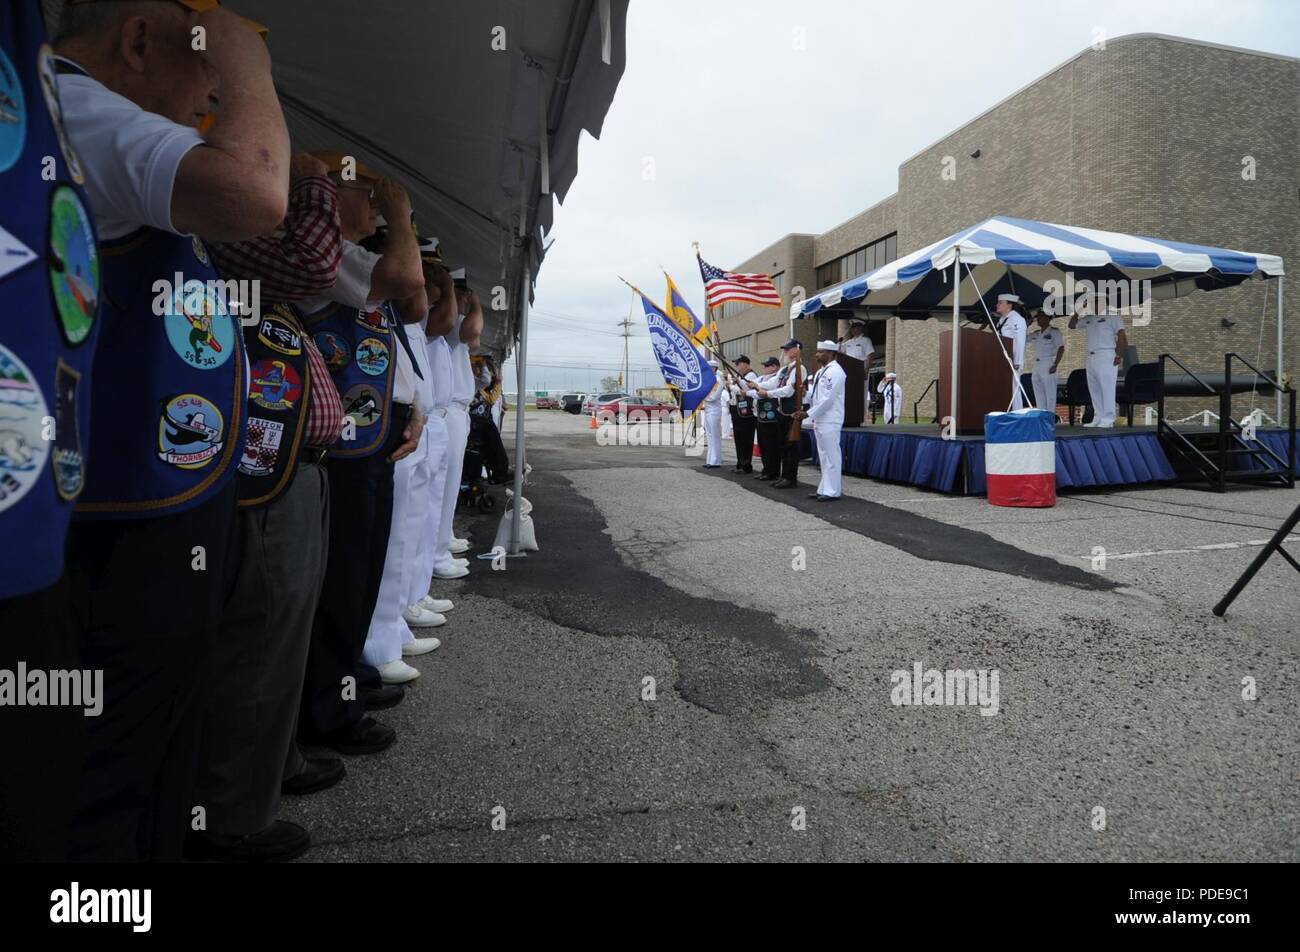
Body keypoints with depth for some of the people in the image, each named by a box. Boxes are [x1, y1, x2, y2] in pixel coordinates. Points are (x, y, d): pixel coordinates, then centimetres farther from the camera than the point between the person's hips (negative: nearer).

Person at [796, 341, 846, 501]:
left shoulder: (834, 371, -13)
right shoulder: (821, 371, 16)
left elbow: (827, 399, -19)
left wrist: (808, 413, -15)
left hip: (830, 421, -9)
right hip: (819, 420, 10)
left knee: (831, 456, -4)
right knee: (823, 457, 13)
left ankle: (832, 491, 0)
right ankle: (824, 489, 20)